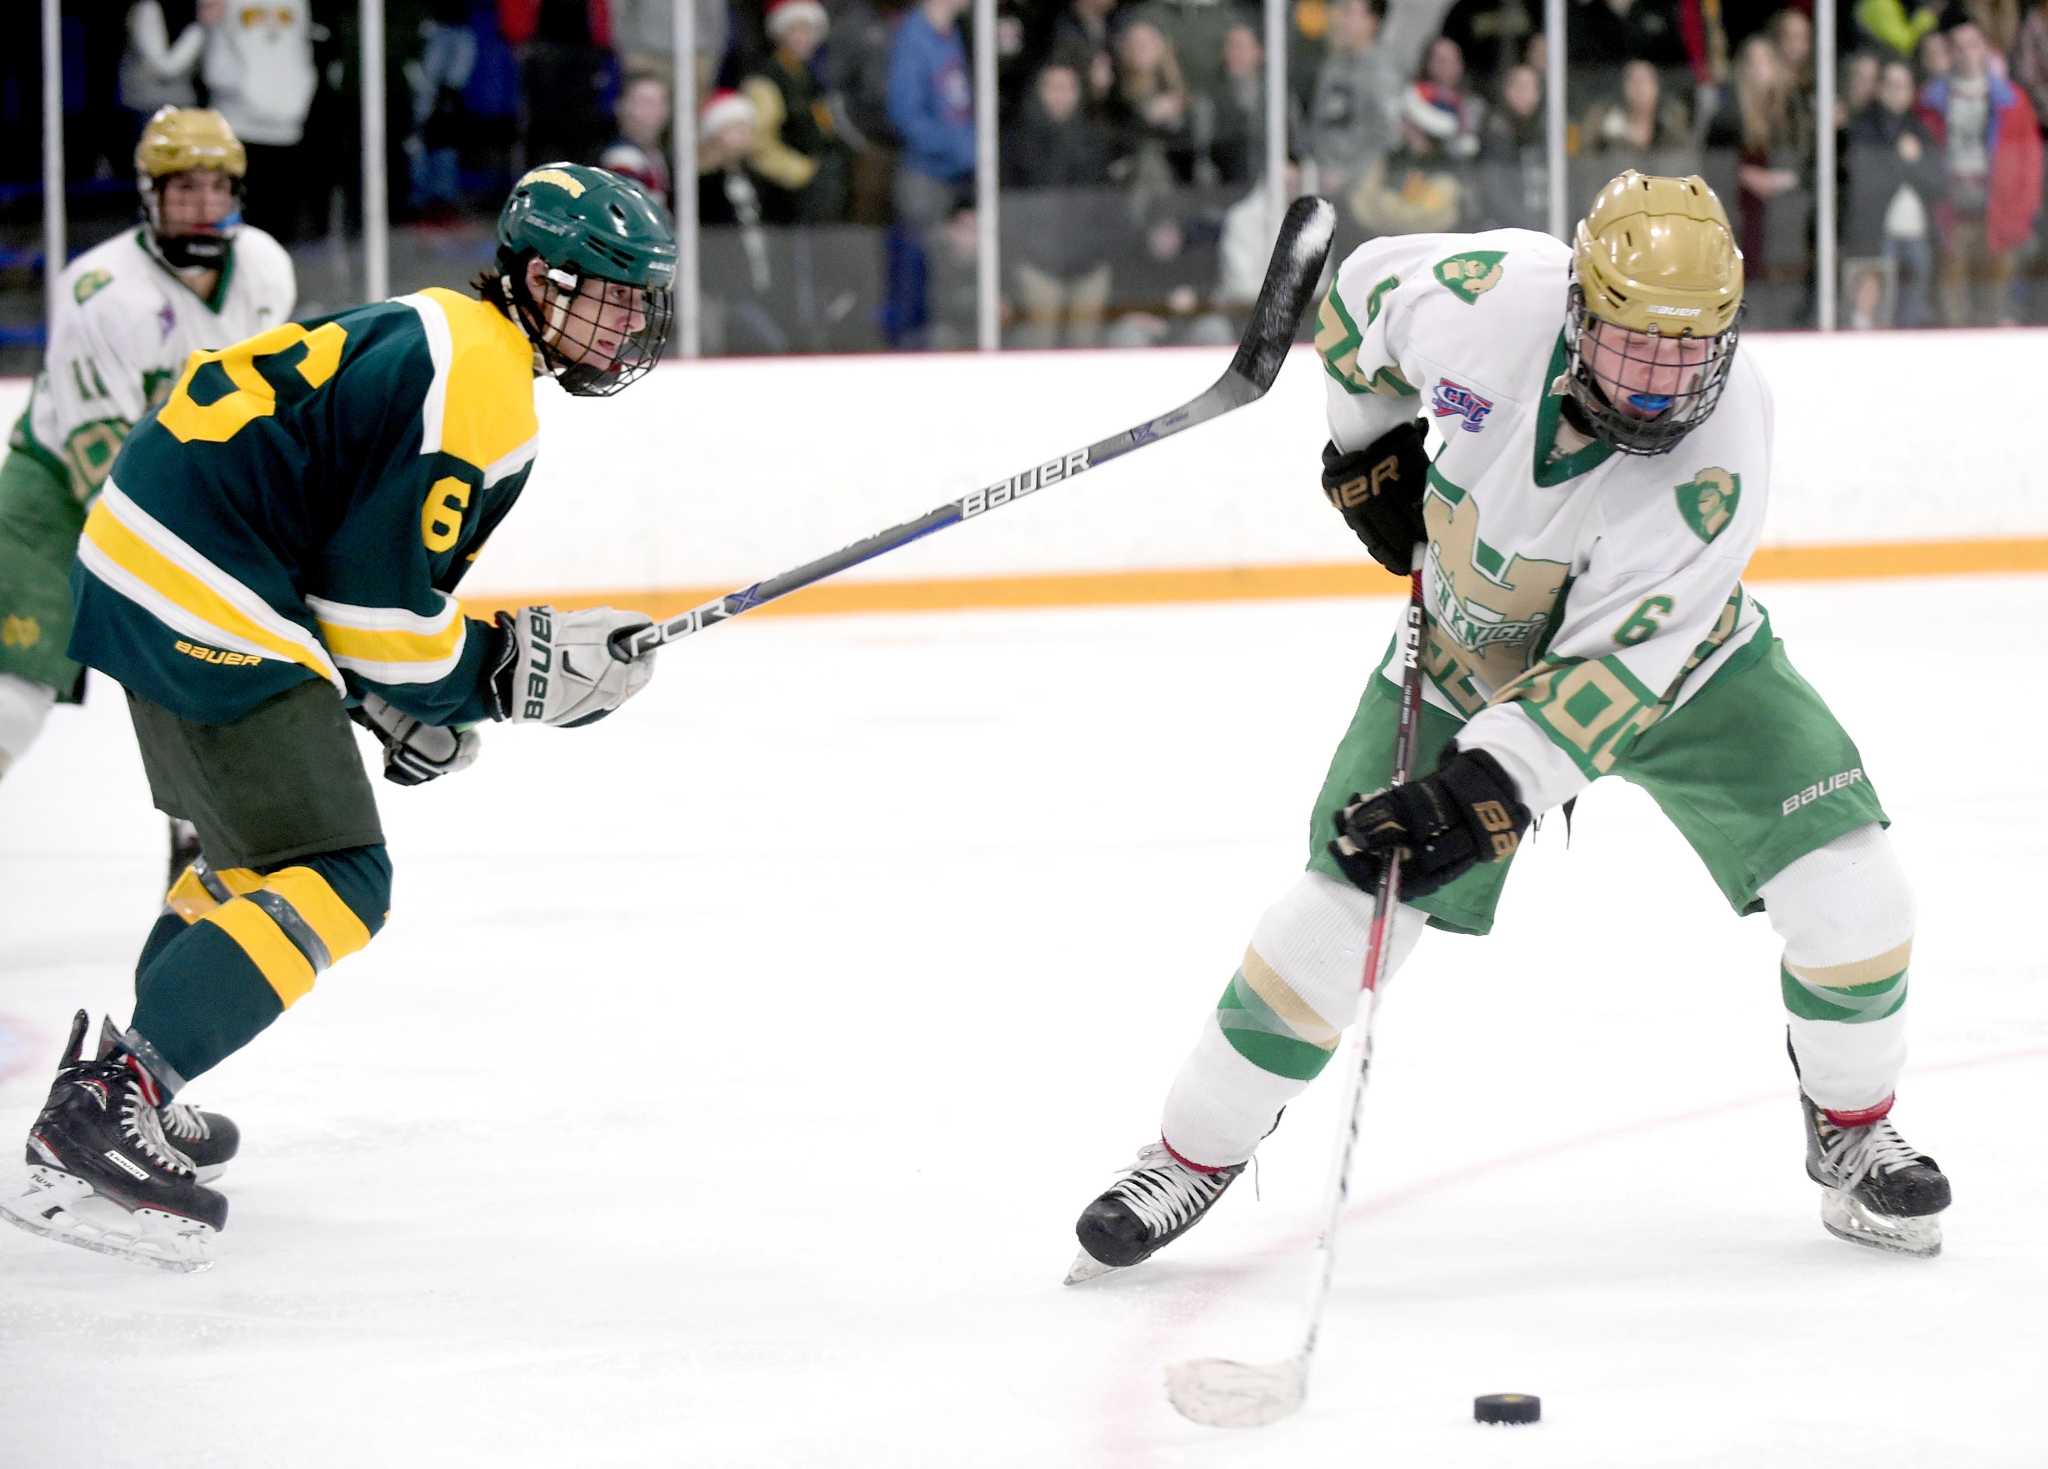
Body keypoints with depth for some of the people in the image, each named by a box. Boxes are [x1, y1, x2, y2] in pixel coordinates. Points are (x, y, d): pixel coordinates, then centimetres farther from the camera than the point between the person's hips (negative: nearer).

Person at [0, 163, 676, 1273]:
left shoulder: (435, 339, 18)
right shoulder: (477, 385, -14)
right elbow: (377, 599, -17)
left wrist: (404, 699, 17)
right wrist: (516, 669, -6)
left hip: (144, 568, 11)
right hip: (206, 609, -11)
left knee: (259, 843, 28)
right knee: (332, 882, -14)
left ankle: (140, 1094, 36)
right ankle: (94, 1119, -22)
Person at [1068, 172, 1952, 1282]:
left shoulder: (1718, 454, -34)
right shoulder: (1493, 296, -30)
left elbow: (1615, 664, -34)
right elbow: (1362, 288, -5)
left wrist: (1484, 795, -39)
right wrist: (1370, 447, 0)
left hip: (1672, 658, -1)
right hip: (1469, 649, 1)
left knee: (1843, 883, -13)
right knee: (1345, 910, -8)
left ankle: (1851, 1134, 13)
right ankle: (1194, 1150, 11)